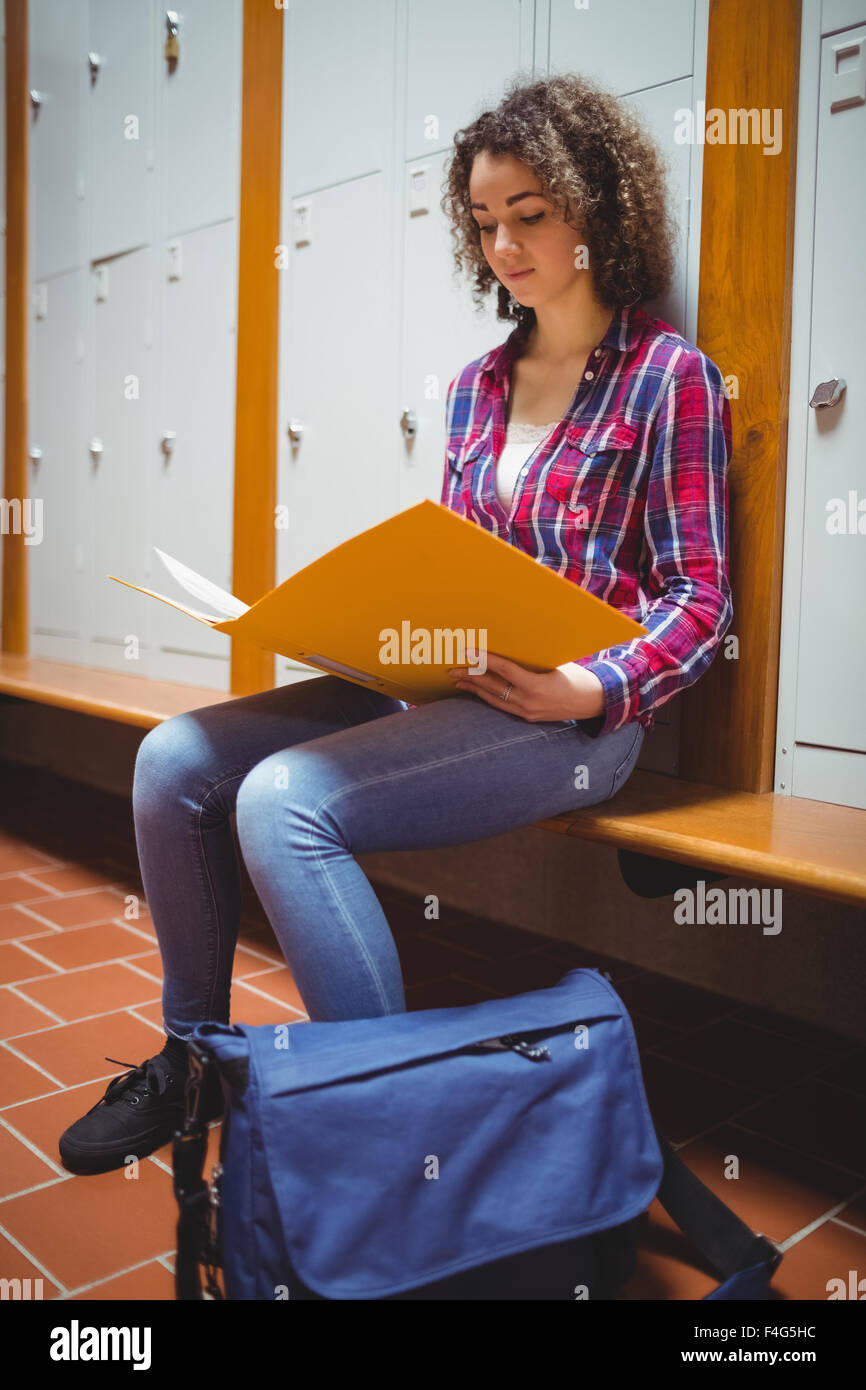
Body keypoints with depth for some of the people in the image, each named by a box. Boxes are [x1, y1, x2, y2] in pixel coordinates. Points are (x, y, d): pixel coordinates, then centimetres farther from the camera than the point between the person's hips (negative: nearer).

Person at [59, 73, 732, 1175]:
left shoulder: (669, 376, -2)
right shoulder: (475, 386, 17)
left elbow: (698, 599, -5)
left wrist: (596, 689, -22)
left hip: (572, 714, -7)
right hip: (443, 683, 7)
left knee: (285, 799, -28)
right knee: (175, 758, -7)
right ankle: (191, 1054, 10)